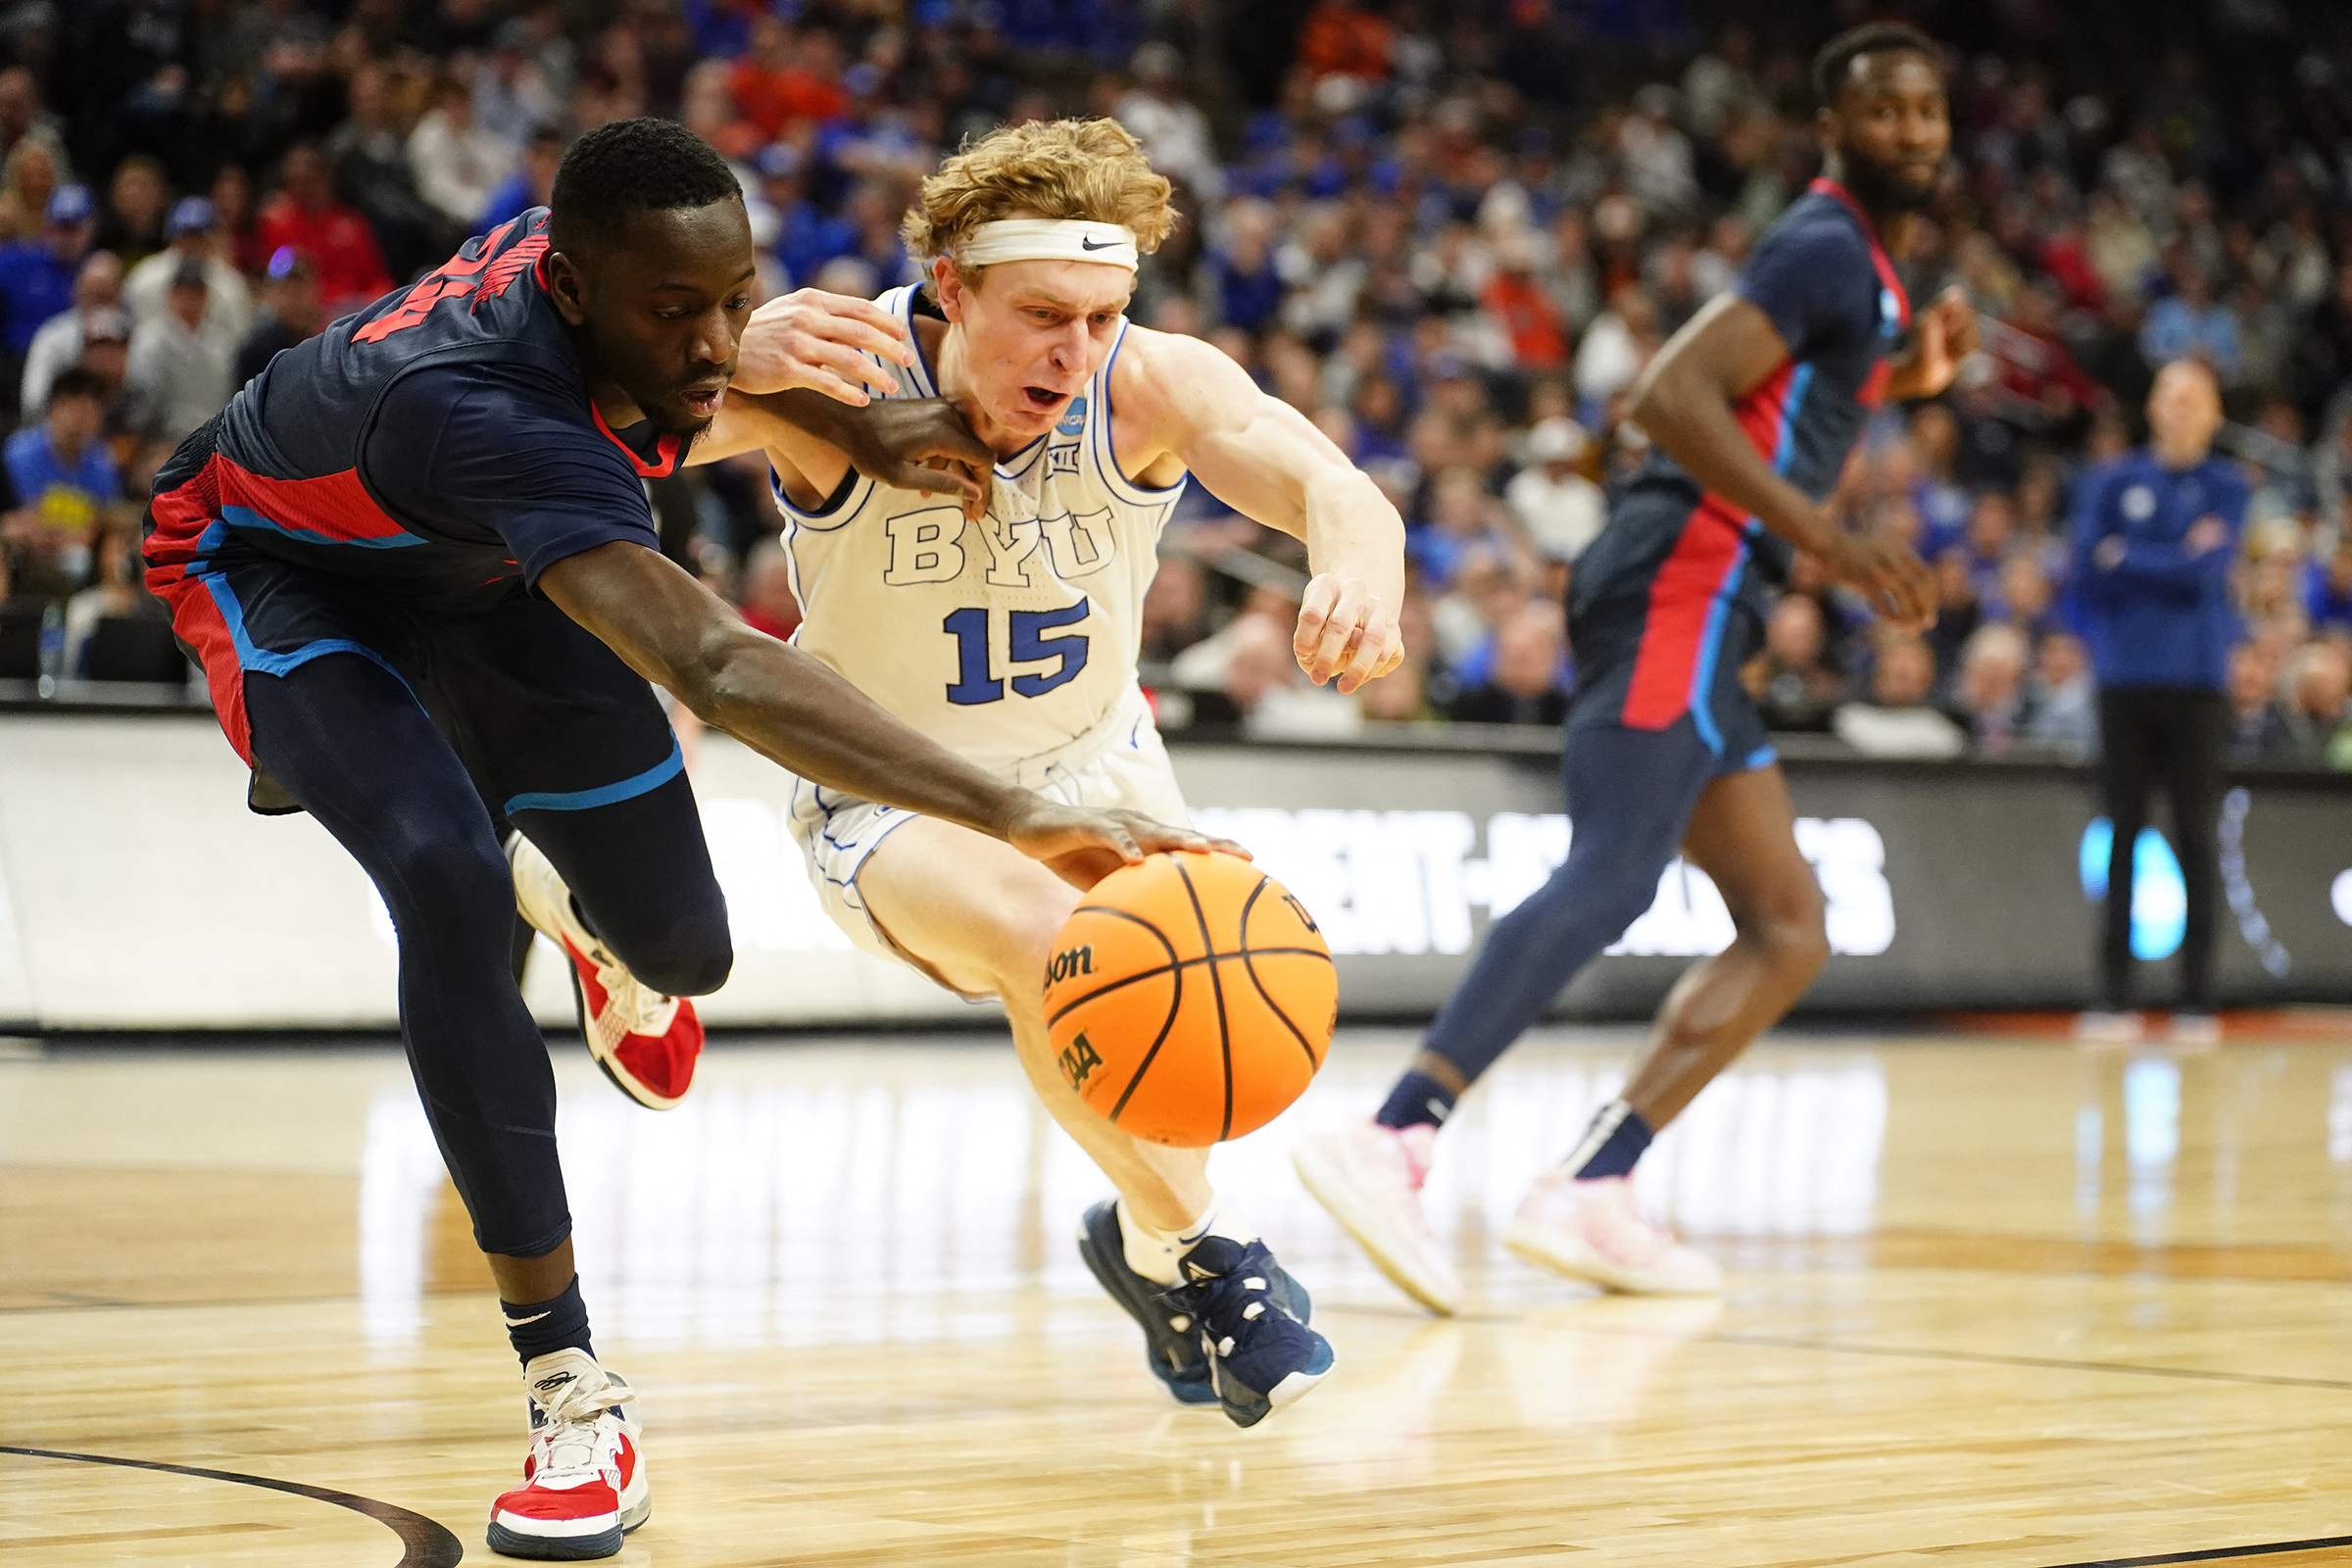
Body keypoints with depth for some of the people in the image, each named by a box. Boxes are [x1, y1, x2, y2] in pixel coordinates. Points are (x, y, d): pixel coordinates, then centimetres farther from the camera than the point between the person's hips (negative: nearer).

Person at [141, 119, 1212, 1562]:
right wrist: (1016, 816, -70)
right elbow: (716, 673, -61)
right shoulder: (484, 407, -48)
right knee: (448, 883, -33)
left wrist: (849, 424, -7)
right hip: (286, 567, -7)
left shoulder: (598, 245, -26)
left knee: (681, 953, 7)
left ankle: (571, 895, 49)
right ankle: (569, 1385, -24)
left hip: (485, 568, 7)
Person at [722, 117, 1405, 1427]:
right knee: (1046, 933, -32)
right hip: (891, 800, -3)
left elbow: (1324, 483, -40)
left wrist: (1362, 566, -66)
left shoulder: (1151, 385, -23)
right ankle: (1202, 1249, -11)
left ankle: (1150, 1244, 13)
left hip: (1094, 762, 3)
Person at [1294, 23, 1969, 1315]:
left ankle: (1588, 1194, -3)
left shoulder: (1859, 263, 24)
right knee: (1610, 881, -24)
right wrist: (1829, 541, -22)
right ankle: (1393, 1141, -37)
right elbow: (1669, 397, -19)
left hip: (1692, 618, 10)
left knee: (1787, 931, 7)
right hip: (1676, 592, -10)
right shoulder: (1827, 247, -6)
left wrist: (1903, 377, 26)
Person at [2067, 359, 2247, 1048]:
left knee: (2197, 836, -2)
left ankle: (2197, 998, 1)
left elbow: (2207, 571, -9)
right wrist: (2173, 560, -6)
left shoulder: (2228, 487, 6)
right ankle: (2114, 998, 4)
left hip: (2195, 681, -1)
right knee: (2121, 835, 1)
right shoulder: (2110, 482, 10)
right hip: (2125, 677, 1)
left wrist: (2126, 558, -3)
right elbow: (2085, 575, -2)